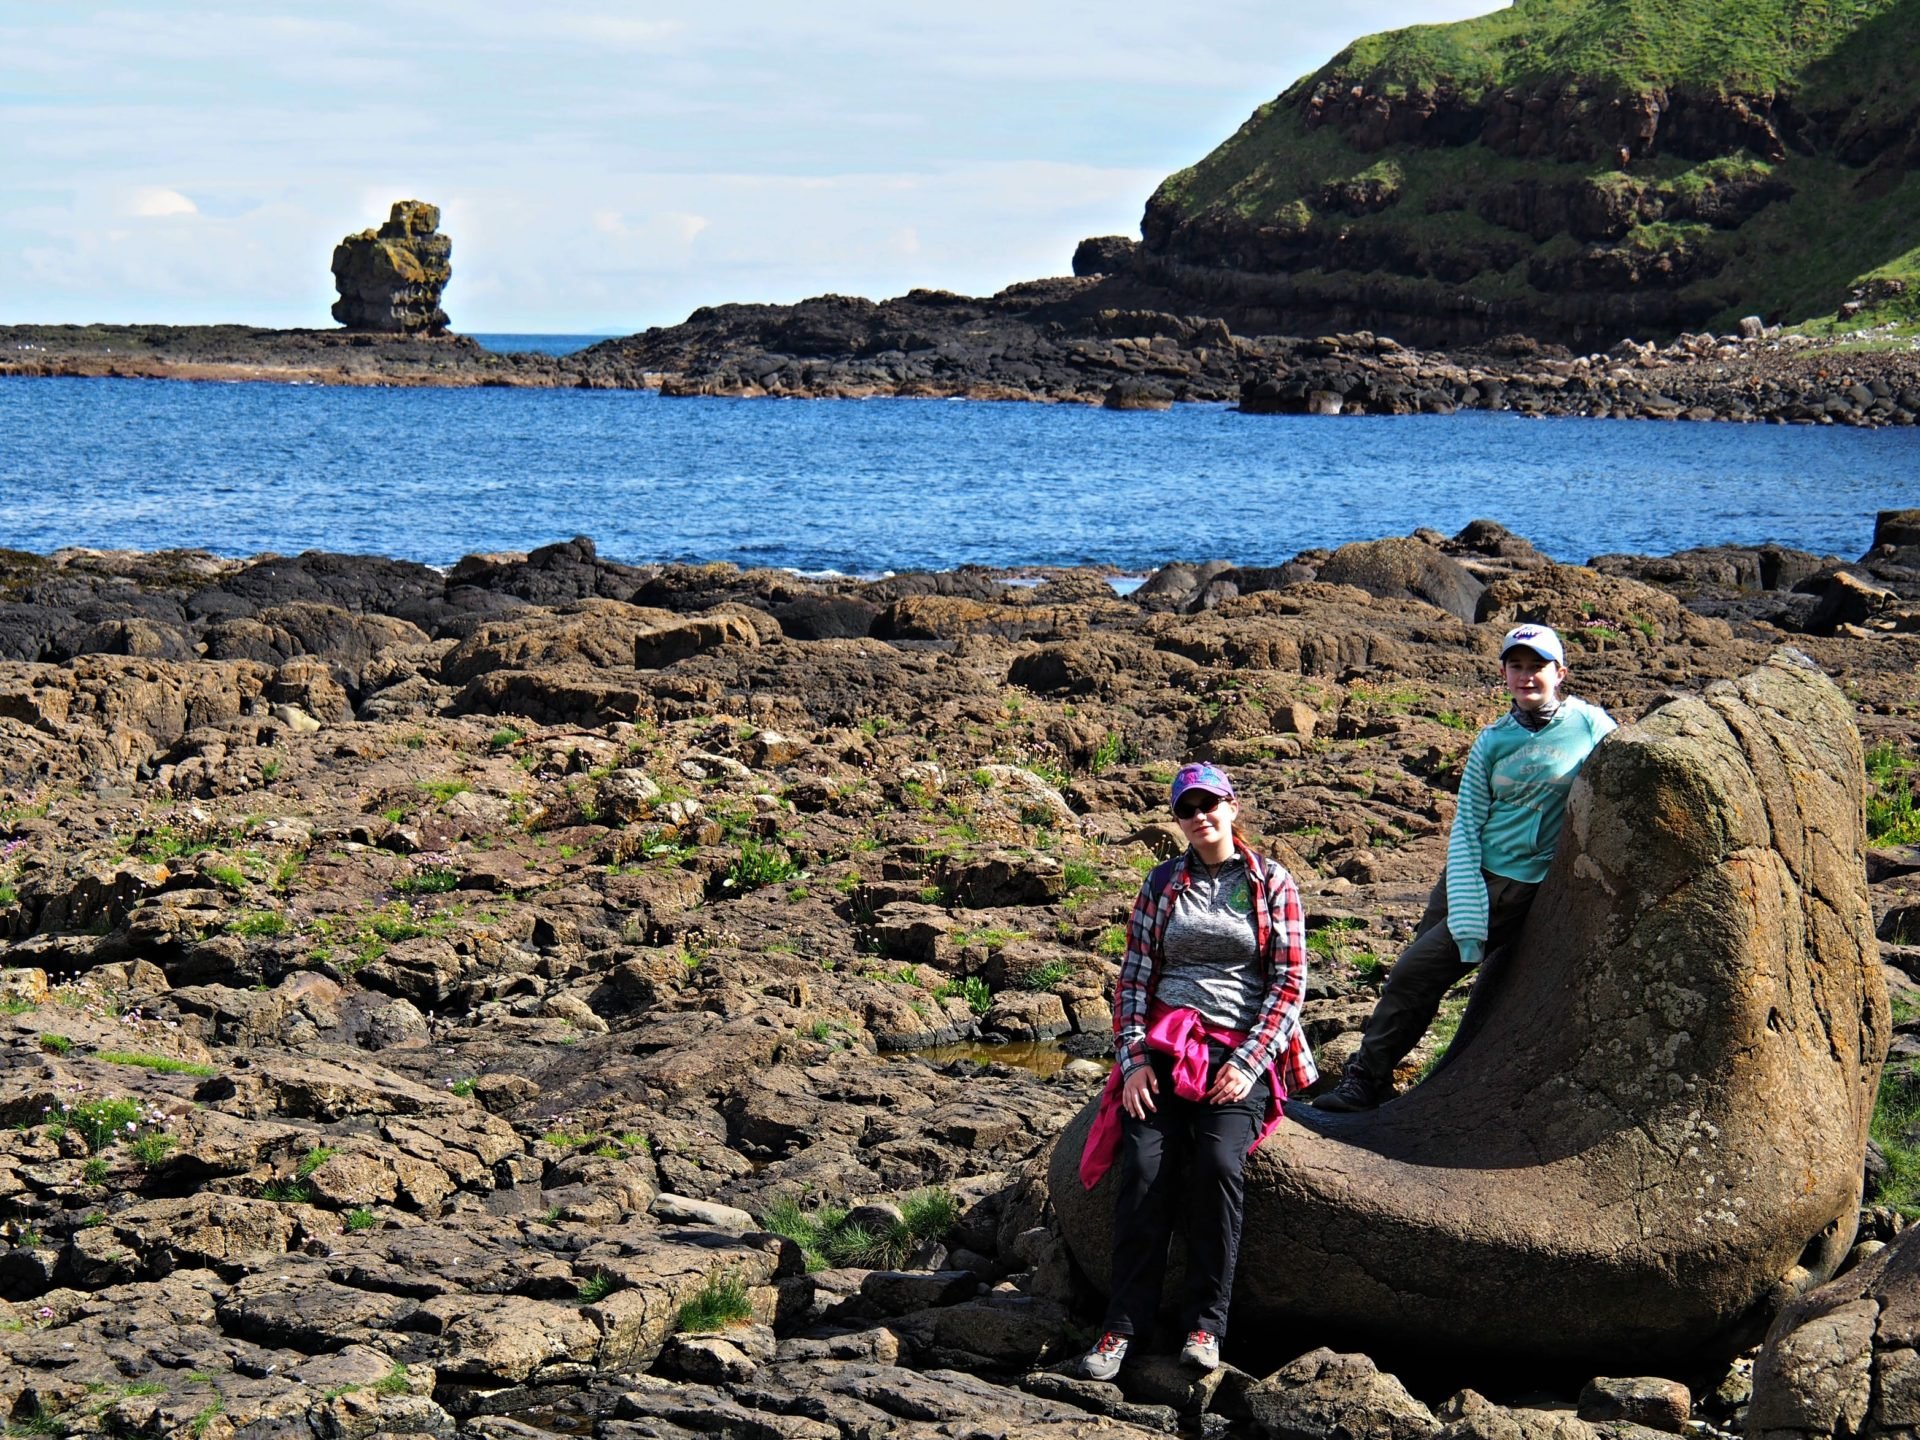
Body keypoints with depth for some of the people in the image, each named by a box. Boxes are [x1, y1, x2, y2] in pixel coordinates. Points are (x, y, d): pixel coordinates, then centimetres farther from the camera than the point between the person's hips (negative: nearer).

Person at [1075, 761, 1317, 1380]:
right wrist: (1133, 1060, -4)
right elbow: (1133, 975, 10)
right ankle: (1124, 1324, -18)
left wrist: (1248, 1064, -9)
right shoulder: (1163, 883, 13)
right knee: (1144, 1169, -21)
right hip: (1165, 1045, 2)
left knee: (1218, 1162, -27)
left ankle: (1204, 1324, -20)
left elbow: (1290, 981, 1)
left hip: (1240, 1053, -2)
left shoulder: (1271, 883, 6)